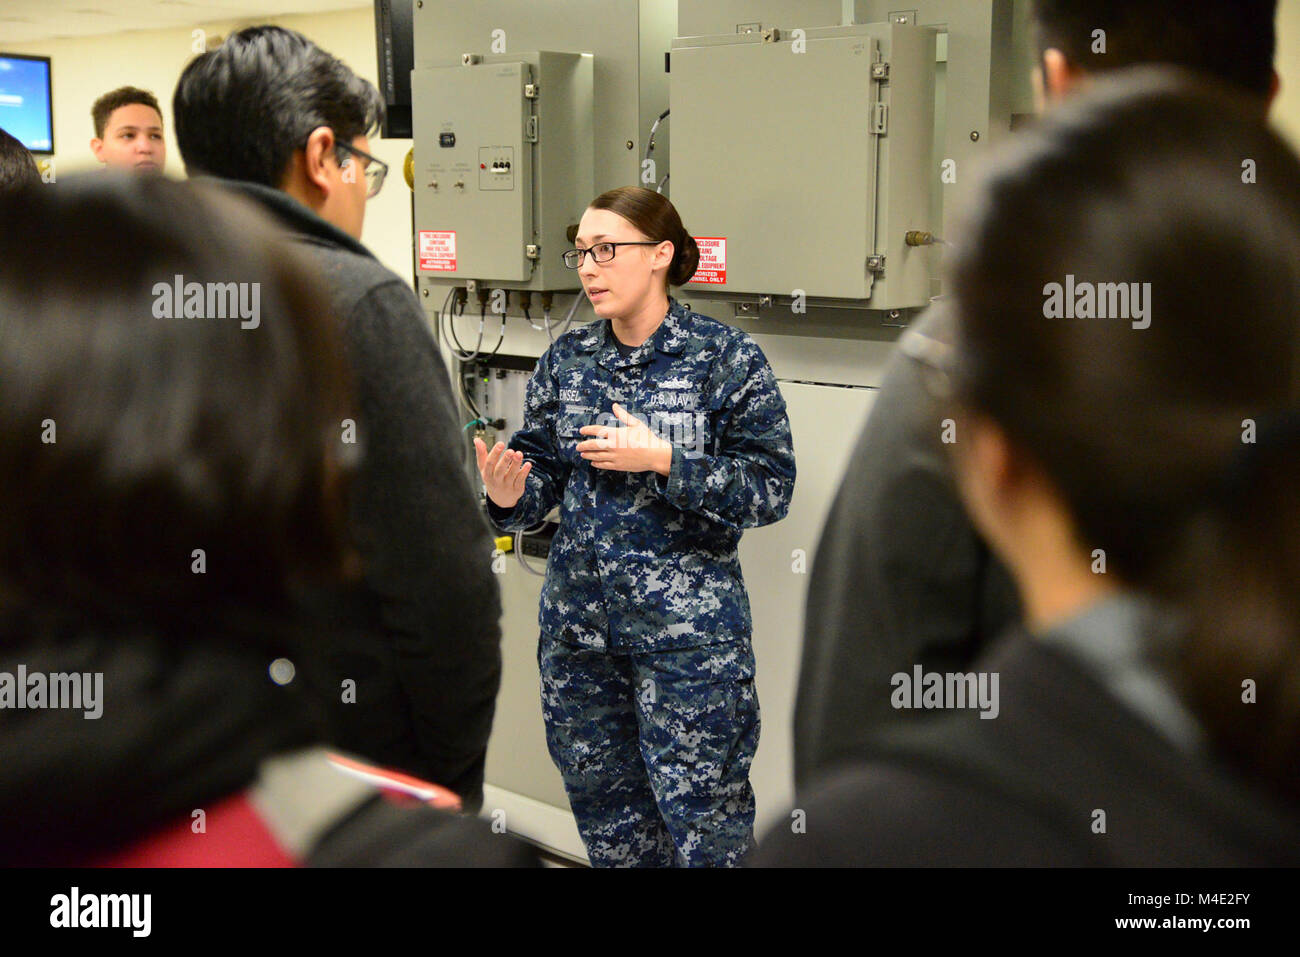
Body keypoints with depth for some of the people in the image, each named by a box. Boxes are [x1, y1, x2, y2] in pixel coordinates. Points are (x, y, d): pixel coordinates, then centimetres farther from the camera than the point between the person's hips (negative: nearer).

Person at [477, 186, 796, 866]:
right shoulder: (565, 360, 7)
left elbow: (771, 489, -12)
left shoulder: (726, 359, -8)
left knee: (700, 809, 1)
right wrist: (509, 497, -13)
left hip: (687, 627, -5)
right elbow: (543, 466, 10)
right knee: (598, 789, 17)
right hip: (577, 620, 5)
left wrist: (663, 461, -21)